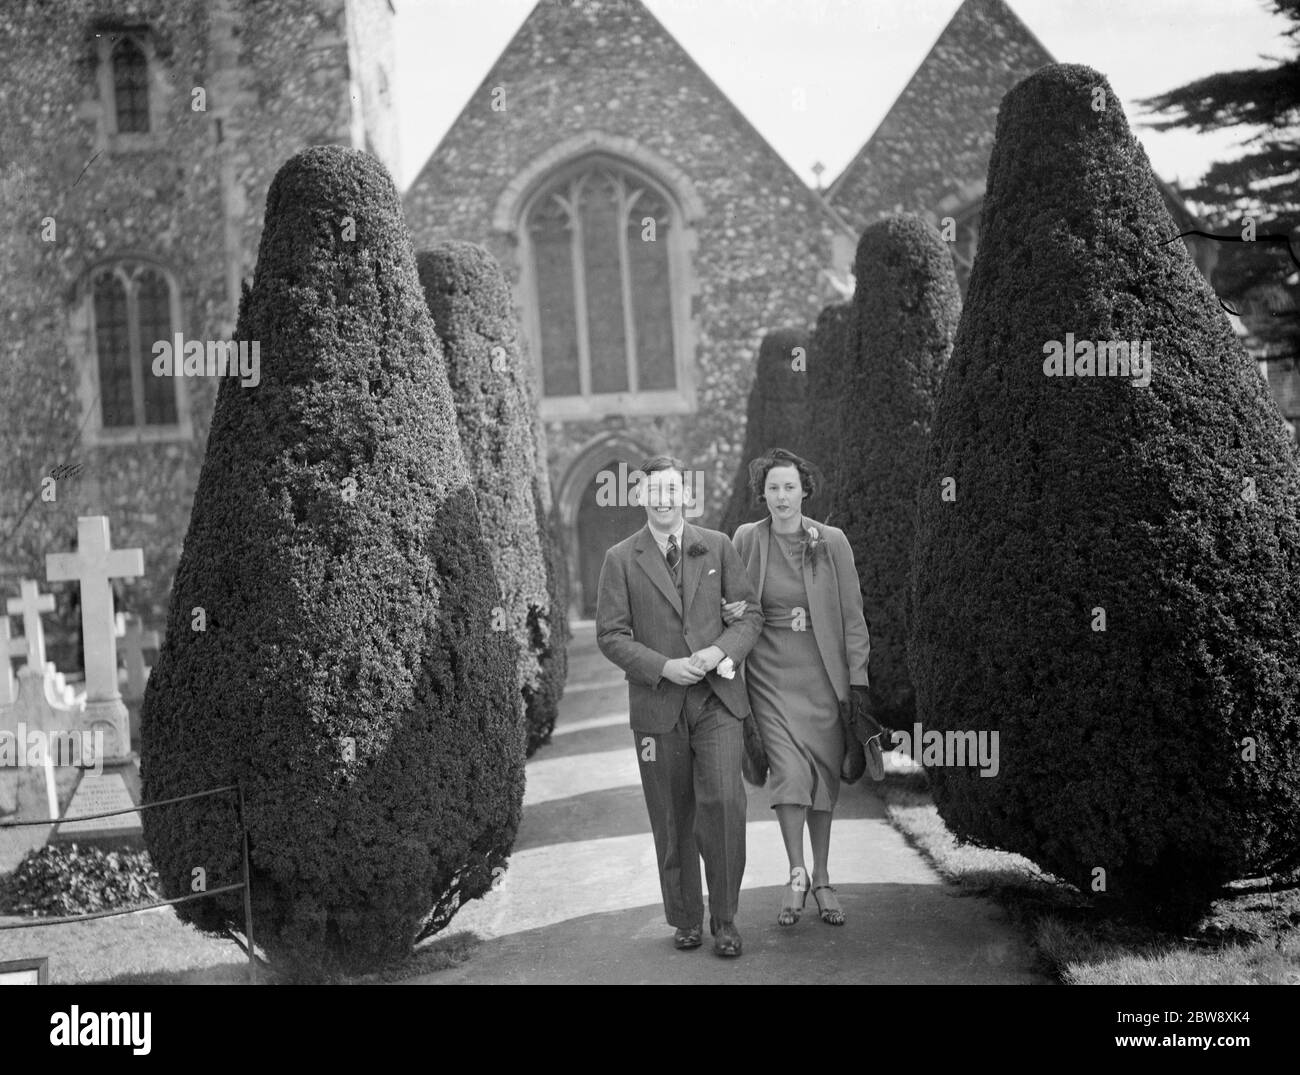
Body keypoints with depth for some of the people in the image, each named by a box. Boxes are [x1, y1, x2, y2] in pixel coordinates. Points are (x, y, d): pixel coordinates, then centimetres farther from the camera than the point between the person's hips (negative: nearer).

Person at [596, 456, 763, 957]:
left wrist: (721, 651, -12)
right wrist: (664, 667, -14)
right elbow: (610, 635, -1)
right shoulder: (621, 559, 2)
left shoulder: (717, 546, 6)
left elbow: (750, 613, 7)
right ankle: (685, 919, 24)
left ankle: (724, 919, 0)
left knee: (722, 801, -14)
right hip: (657, 704, 0)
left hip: (716, 697, 0)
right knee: (672, 819, 7)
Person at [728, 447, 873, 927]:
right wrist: (730, 614, -9)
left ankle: (822, 880, 22)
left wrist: (857, 679, -3)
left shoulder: (832, 541, -3)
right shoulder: (746, 539, -1)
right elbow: (735, 604, 15)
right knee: (789, 770, -13)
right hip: (770, 673, 0)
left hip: (823, 674, 1)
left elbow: (852, 614, 0)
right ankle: (797, 875, 2)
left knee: (824, 776, 8)